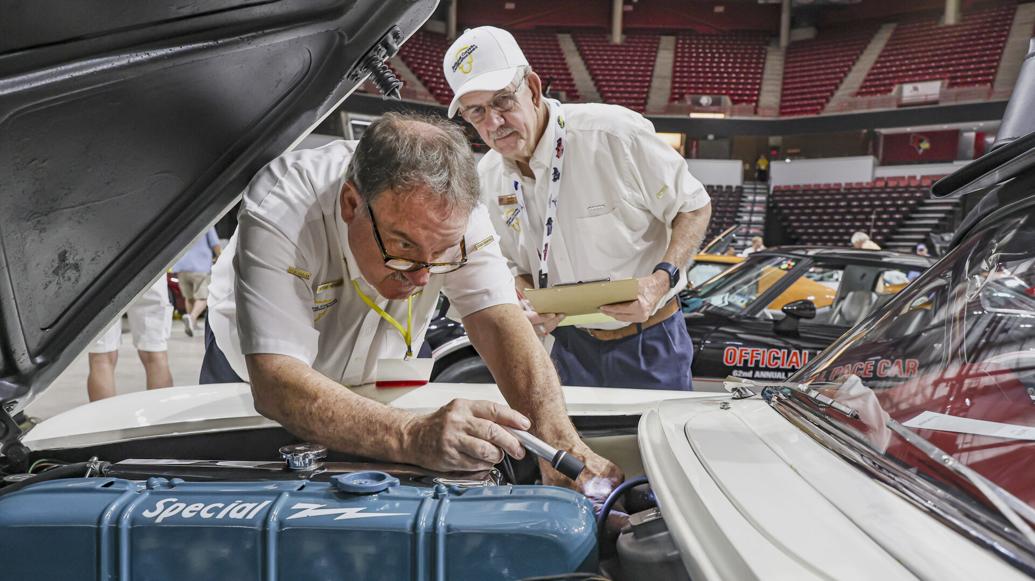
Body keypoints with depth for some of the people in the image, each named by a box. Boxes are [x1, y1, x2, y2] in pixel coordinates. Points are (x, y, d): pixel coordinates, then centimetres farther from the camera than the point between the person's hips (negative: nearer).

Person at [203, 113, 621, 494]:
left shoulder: (454, 213, -31)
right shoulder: (278, 214, -42)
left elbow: (501, 326, -36)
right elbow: (276, 384, -50)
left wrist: (562, 445, -52)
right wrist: (413, 437, -64)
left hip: (377, 379, 2)